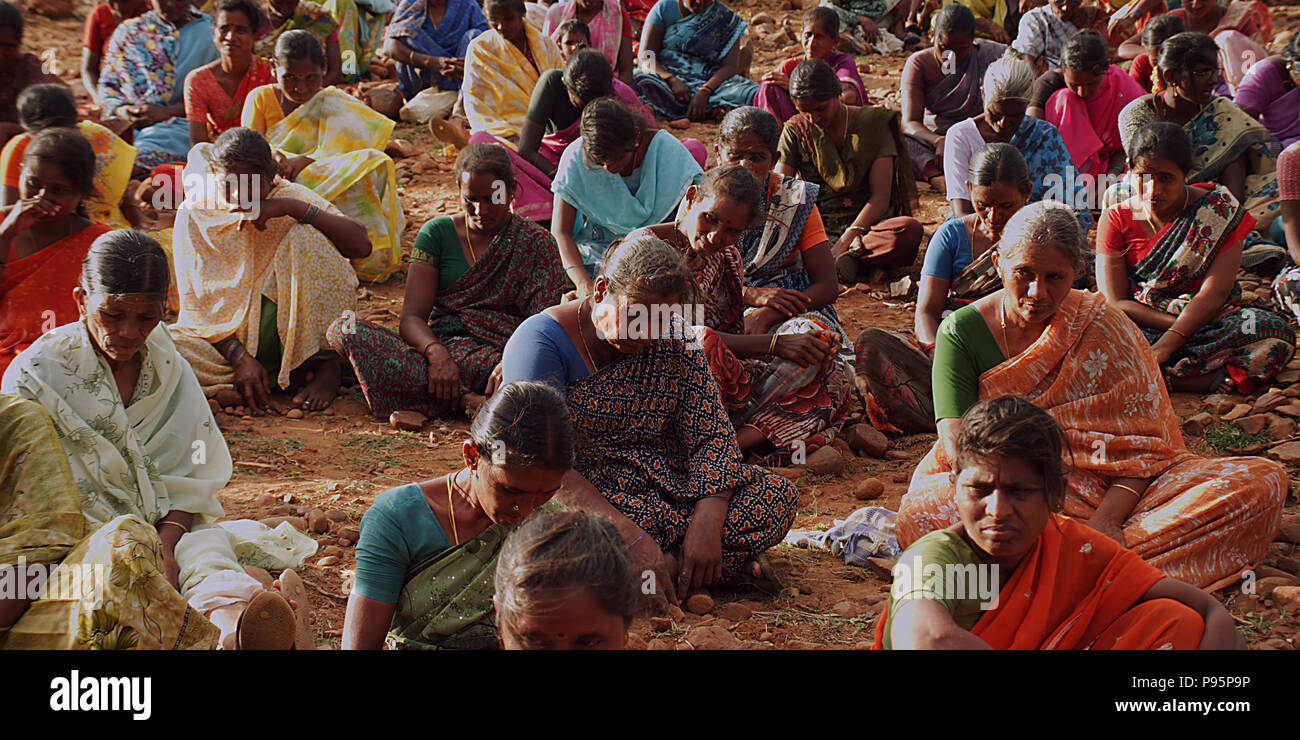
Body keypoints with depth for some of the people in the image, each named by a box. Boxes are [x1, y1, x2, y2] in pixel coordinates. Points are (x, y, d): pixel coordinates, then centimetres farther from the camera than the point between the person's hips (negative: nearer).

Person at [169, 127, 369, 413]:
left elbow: (361, 245, -21)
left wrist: (292, 207, -28)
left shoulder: (291, 196, -6)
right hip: (225, 338, 1)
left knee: (307, 239, -24)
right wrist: (240, 357, -23)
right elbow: (195, 302, -7)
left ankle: (326, 369, -16)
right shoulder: (194, 215, -4)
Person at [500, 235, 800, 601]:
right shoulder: (542, 342, -14)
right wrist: (634, 538, -34)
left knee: (778, 496, -15)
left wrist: (708, 520, -22)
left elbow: (712, 434, -2)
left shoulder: (672, 339, 3)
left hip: (666, 486, 5)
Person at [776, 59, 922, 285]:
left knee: (910, 230, -35)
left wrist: (845, 242, -25)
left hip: (864, 225, -1)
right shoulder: (796, 130, 5)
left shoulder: (873, 123, -1)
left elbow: (880, 197, -9)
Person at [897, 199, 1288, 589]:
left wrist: (1108, 517, -25)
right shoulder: (961, 331, -2)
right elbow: (958, 445, -13)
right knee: (920, 511, -36)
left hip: (1109, 488, 2)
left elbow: (1142, 442, -6)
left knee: (1263, 481, -19)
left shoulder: (1105, 326, 0)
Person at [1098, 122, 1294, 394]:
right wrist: (1182, 326, -19)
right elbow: (1115, 302, -6)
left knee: (1276, 332, -32)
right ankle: (1206, 379, -33)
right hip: (1142, 328, 1)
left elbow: (1215, 293, -13)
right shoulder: (1116, 219, 1)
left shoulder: (1219, 210, -3)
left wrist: (1164, 346, -27)